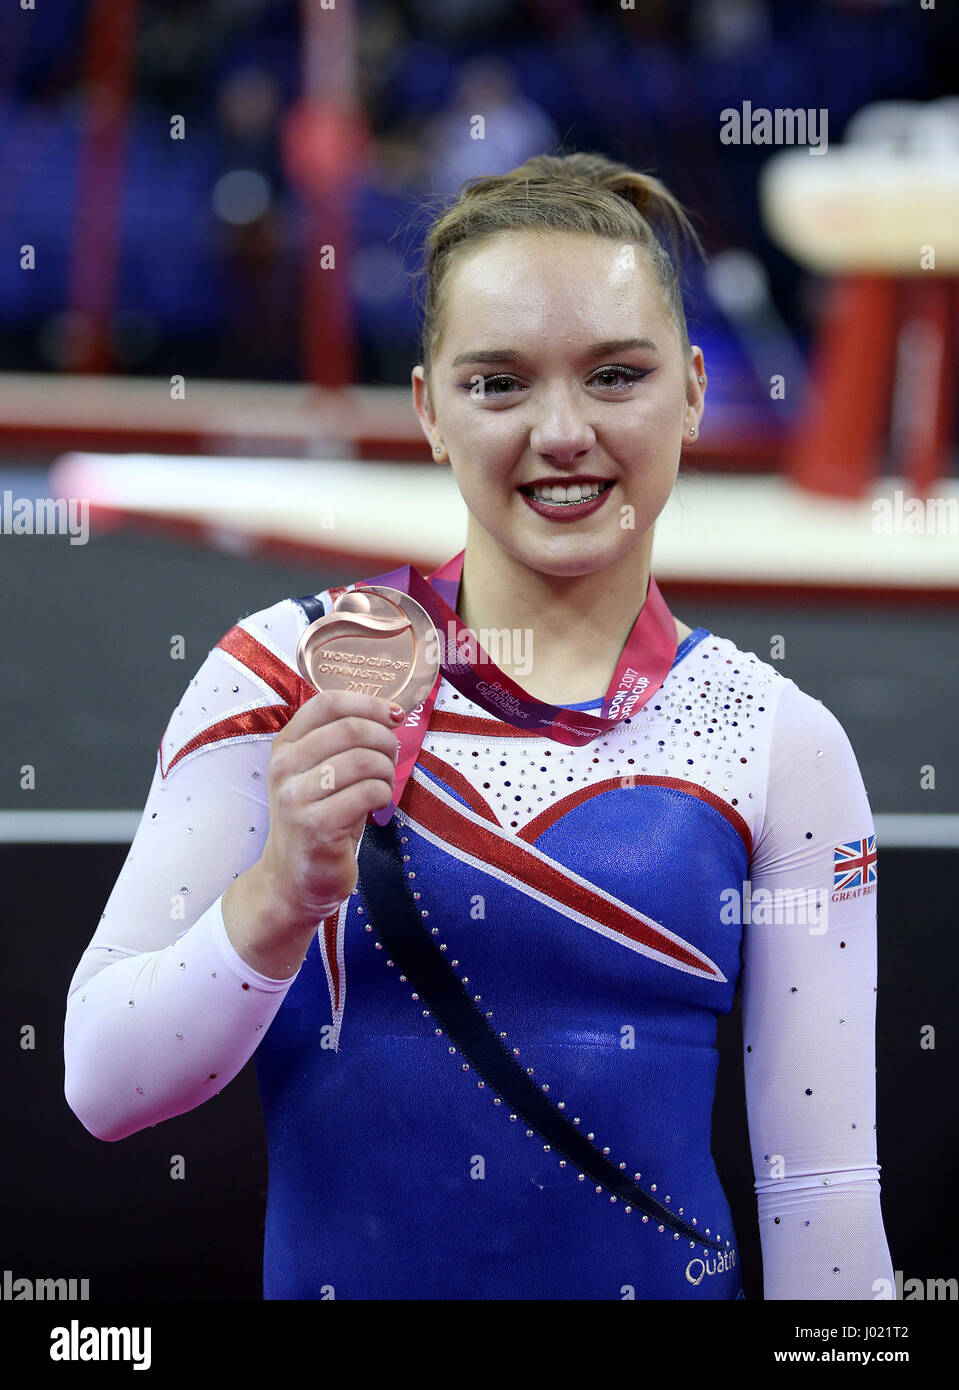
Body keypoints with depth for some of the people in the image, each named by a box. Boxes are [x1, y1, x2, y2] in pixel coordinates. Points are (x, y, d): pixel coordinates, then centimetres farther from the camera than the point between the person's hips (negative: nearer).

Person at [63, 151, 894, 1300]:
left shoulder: (780, 742, -5)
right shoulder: (288, 673, -6)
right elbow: (103, 1085, -11)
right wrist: (283, 898, -25)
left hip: (656, 1279, 0)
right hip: (326, 1274, 0)